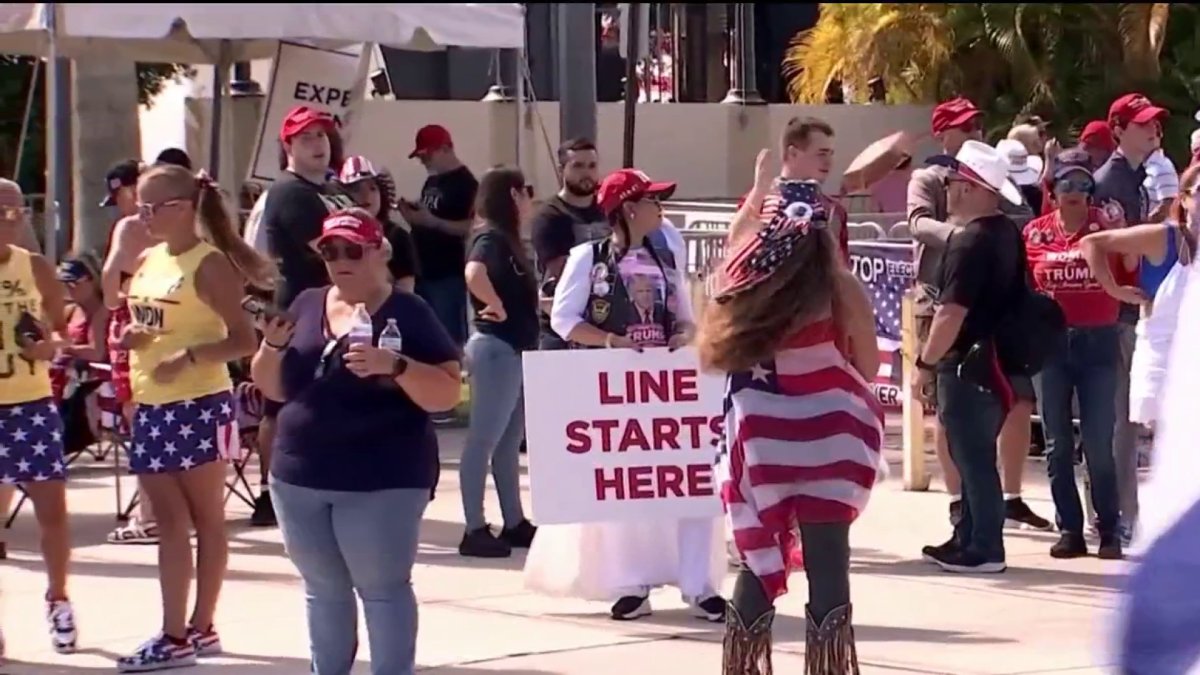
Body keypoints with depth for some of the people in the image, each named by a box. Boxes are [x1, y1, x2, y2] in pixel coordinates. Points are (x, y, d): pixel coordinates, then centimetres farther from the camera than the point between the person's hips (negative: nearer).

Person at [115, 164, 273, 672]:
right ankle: (176, 633, 8)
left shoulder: (208, 264, -11)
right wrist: (130, 338, 0)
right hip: (151, 407, 7)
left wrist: (189, 356, -27)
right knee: (169, 524, 7)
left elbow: (243, 339, -15)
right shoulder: (147, 261, 11)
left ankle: (198, 629, 7)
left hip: (198, 407, -7)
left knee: (205, 520, 3)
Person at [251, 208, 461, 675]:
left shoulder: (407, 313, -5)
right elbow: (274, 388, 14)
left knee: (383, 589, -3)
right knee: (323, 590, 14)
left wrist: (396, 365, -27)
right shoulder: (306, 306, 10)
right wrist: (273, 345, -6)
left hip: (382, 482, -6)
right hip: (300, 478, 6)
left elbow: (447, 395, -11)